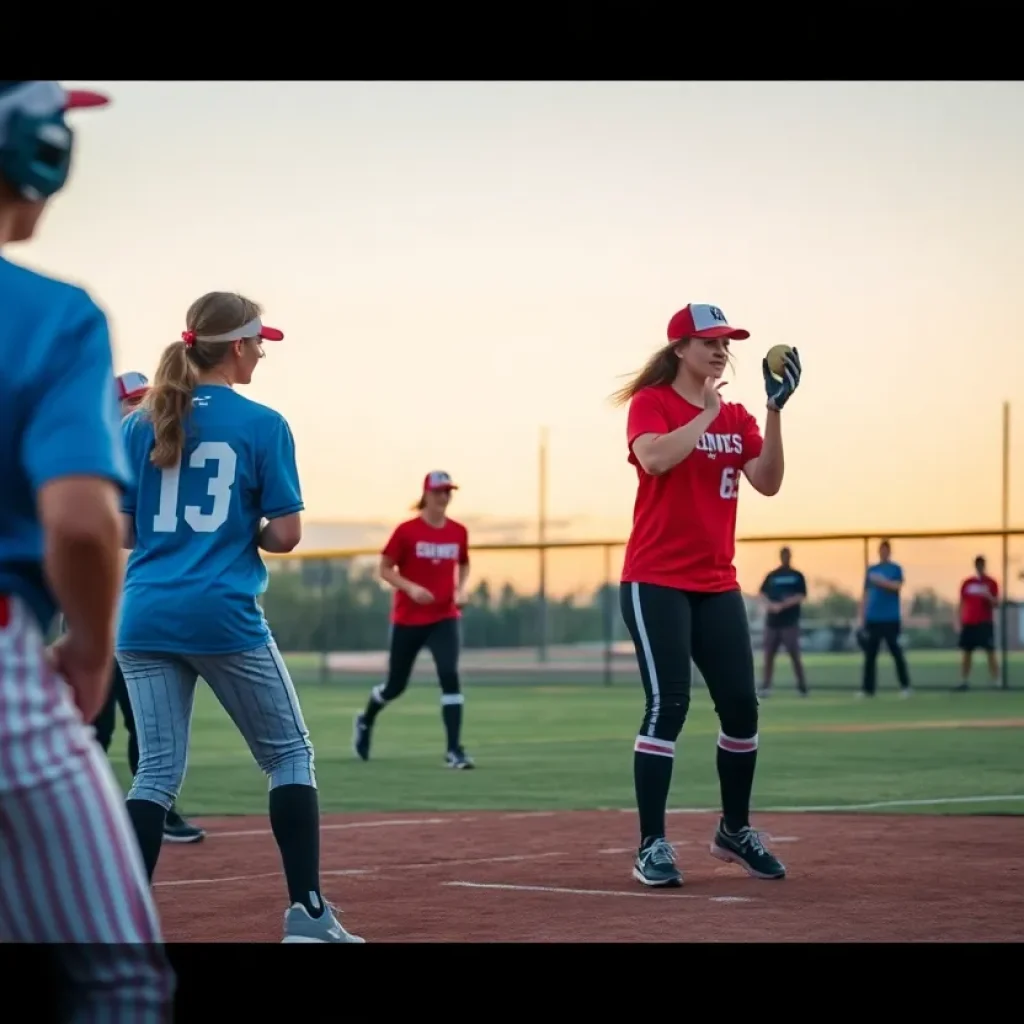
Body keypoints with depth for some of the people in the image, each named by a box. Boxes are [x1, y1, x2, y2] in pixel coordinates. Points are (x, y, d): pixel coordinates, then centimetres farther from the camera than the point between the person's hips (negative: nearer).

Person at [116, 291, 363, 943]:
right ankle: (308, 913, 6)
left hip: (145, 616, 4)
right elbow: (285, 535, -6)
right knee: (290, 753, 11)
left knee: (158, 769, 8)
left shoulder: (140, 425, 7)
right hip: (223, 616, -4)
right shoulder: (262, 425, -4)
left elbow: (123, 530, 7)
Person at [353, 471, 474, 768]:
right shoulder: (406, 531, -10)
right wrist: (410, 587, -21)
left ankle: (454, 750, -16)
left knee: (450, 676, -19)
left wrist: (460, 589, 0)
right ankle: (365, 721, 43)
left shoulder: (458, 532, 1)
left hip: (445, 618, 2)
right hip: (408, 619, -2)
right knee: (396, 685, 10)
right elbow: (385, 569, -5)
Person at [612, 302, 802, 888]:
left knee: (742, 705, 4)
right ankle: (653, 846, -10)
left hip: (718, 584, 6)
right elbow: (654, 458, -24)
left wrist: (776, 410, -10)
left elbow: (768, 483, -1)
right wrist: (708, 412, -18)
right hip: (656, 582, -6)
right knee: (668, 704, -14)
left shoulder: (737, 417, 12)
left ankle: (735, 831, 22)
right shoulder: (650, 403, -4)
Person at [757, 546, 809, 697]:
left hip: (790, 621, -3)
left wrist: (783, 605, -17)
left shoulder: (797, 576, 4)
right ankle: (765, 686, 3)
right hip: (772, 620, 3)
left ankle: (802, 686, 1)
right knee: (768, 654, 0)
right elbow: (763, 594, 6)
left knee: (794, 654, -6)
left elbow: (801, 596, -5)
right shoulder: (771, 576, 11)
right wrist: (771, 605, -14)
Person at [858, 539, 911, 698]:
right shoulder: (871, 570, 13)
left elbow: (897, 586, -15)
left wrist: (880, 581, -26)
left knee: (896, 652, -2)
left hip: (891, 618, -3)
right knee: (870, 654, 2)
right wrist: (862, 618, 9)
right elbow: (865, 595, 13)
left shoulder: (896, 569, 3)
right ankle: (867, 688, 5)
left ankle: (905, 686, 4)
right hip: (872, 618, 3)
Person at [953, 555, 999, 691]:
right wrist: (959, 622, 7)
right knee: (966, 653, 3)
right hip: (968, 623, 3)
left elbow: (995, 604, -3)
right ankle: (964, 682, 10)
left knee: (991, 653, -7)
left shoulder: (991, 583, 1)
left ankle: (996, 683, -7)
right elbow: (961, 604, 13)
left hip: (985, 623, -3)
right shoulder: (967, 583, 10)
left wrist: (988, 596, -23)